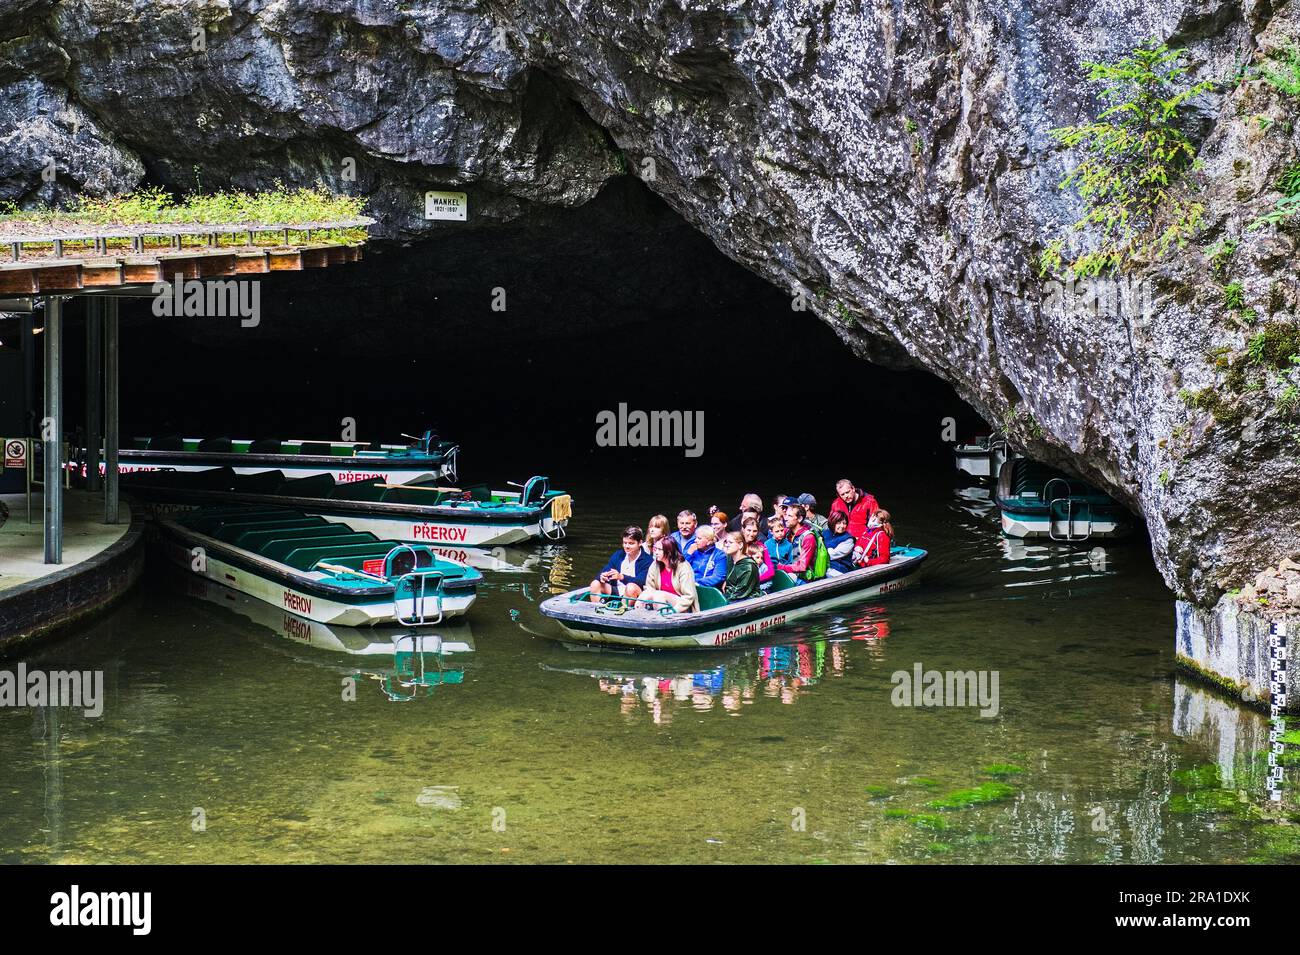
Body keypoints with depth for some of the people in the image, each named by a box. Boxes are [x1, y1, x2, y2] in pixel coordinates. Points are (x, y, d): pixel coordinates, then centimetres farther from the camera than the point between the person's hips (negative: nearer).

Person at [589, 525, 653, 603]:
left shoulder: (647, 560, -6)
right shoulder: (618, 555, 12)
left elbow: (641, 581, -21)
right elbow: (604, 572, 6)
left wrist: (621, 577, -36)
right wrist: (602, 576, -21)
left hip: (634, 594, -5)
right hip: (616, 591, 5)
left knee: (631, 587, -37)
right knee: (595, 584, -14)